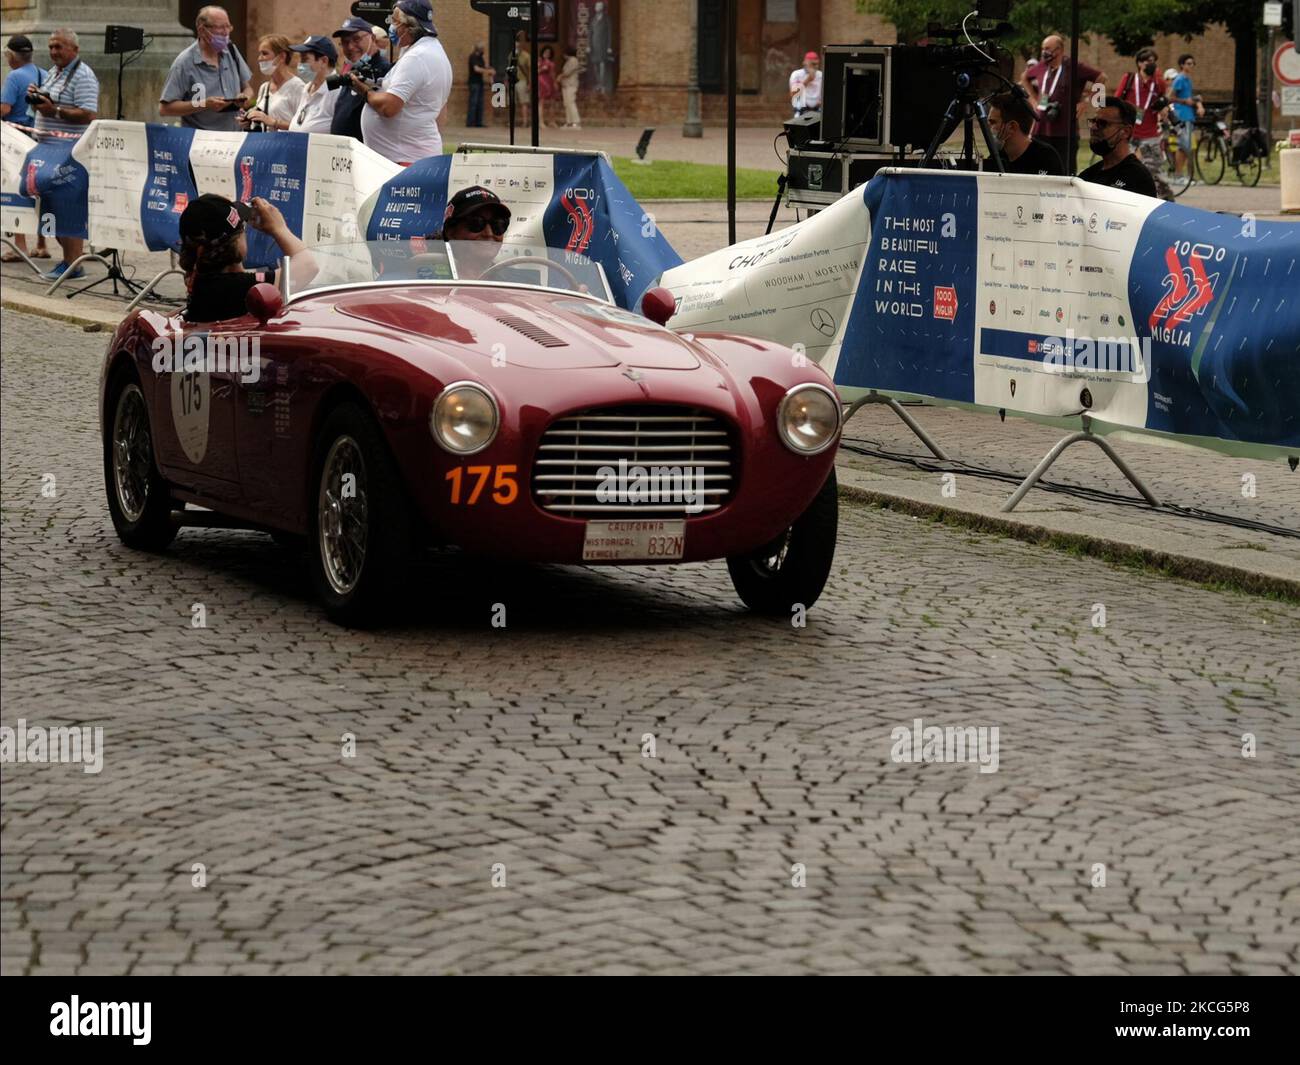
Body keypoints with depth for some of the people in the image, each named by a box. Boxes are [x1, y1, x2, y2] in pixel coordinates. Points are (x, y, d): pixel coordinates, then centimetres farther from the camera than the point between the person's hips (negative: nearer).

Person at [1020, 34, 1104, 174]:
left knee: (1066, 172, 0)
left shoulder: (1074, 68, -7)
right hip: (1041, 131, 5)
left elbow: (1101, 78, -5)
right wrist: (1033, 99, 17)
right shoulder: (1040, 67, 8)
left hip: (1065, 133, -5)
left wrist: (1085, 100, -6)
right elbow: (1024, 78, 28)